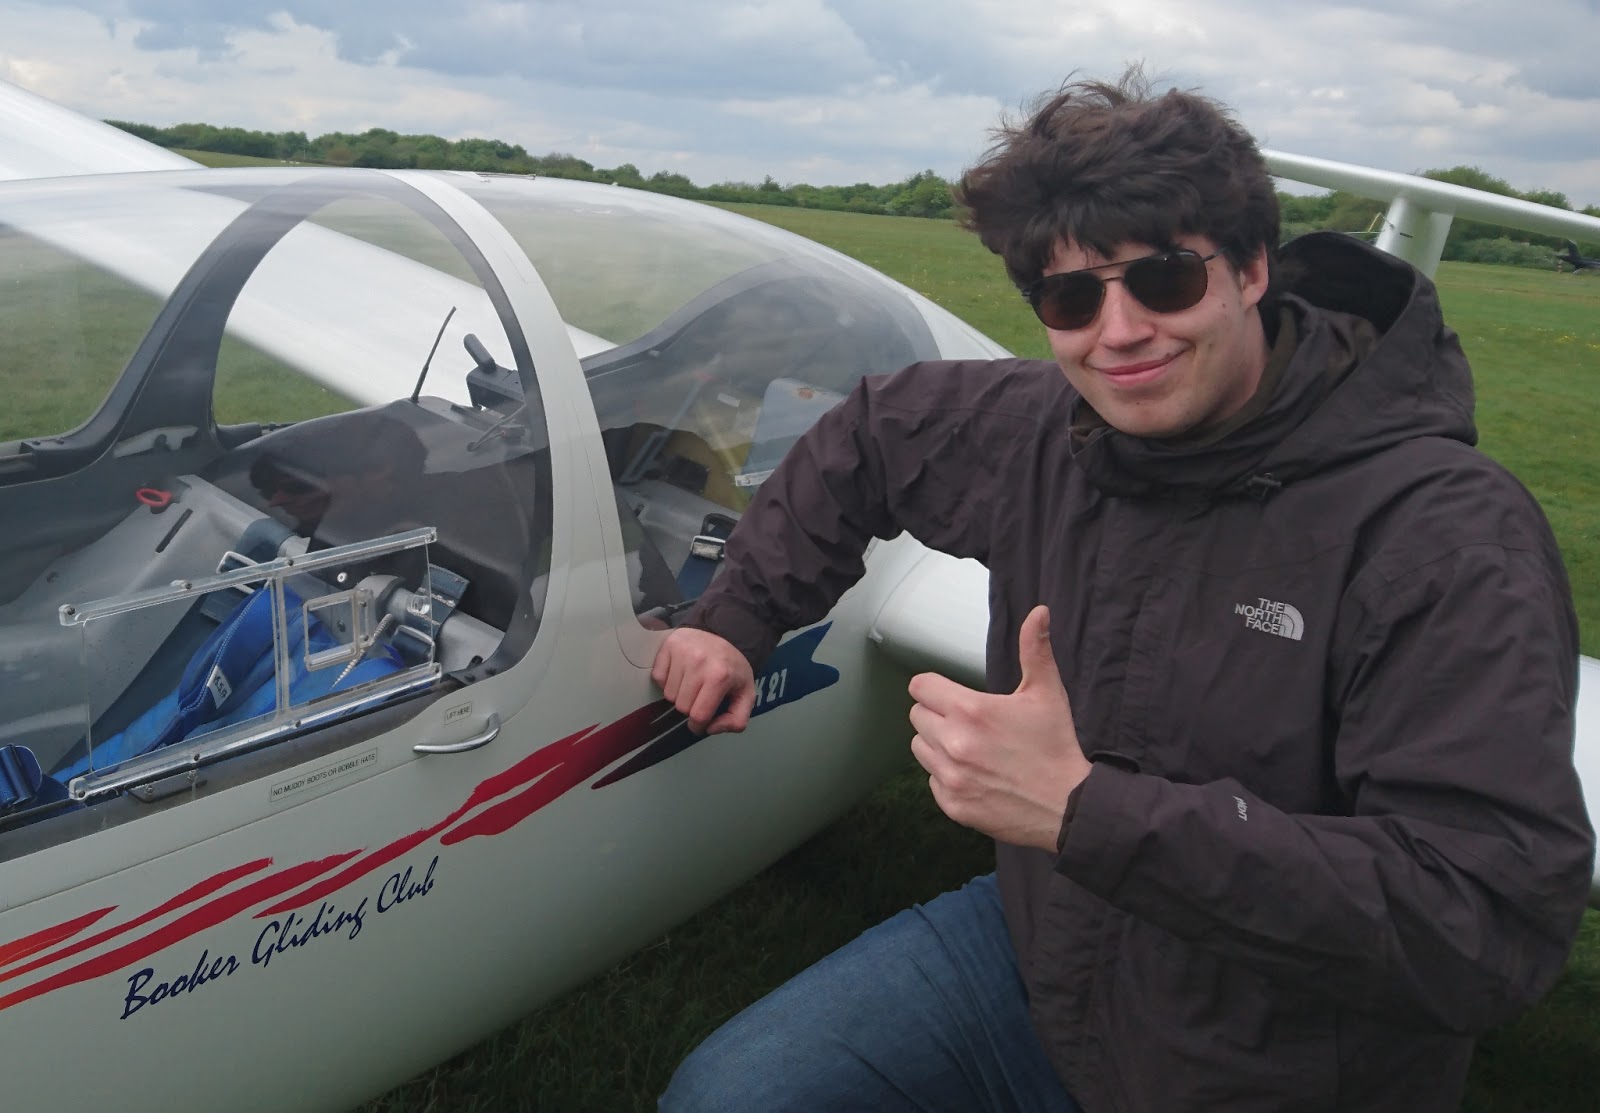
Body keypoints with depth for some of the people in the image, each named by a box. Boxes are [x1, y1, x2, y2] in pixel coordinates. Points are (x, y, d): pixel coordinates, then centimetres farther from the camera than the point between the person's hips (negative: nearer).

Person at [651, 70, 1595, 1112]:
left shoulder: (1446, 529, -25)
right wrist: (736, 622, 8)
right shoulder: (1040, 434, -8)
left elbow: (1498, 919, -31)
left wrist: (1089, 811, -37)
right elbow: (871, 435, 11)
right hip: (1043, 950, 5)